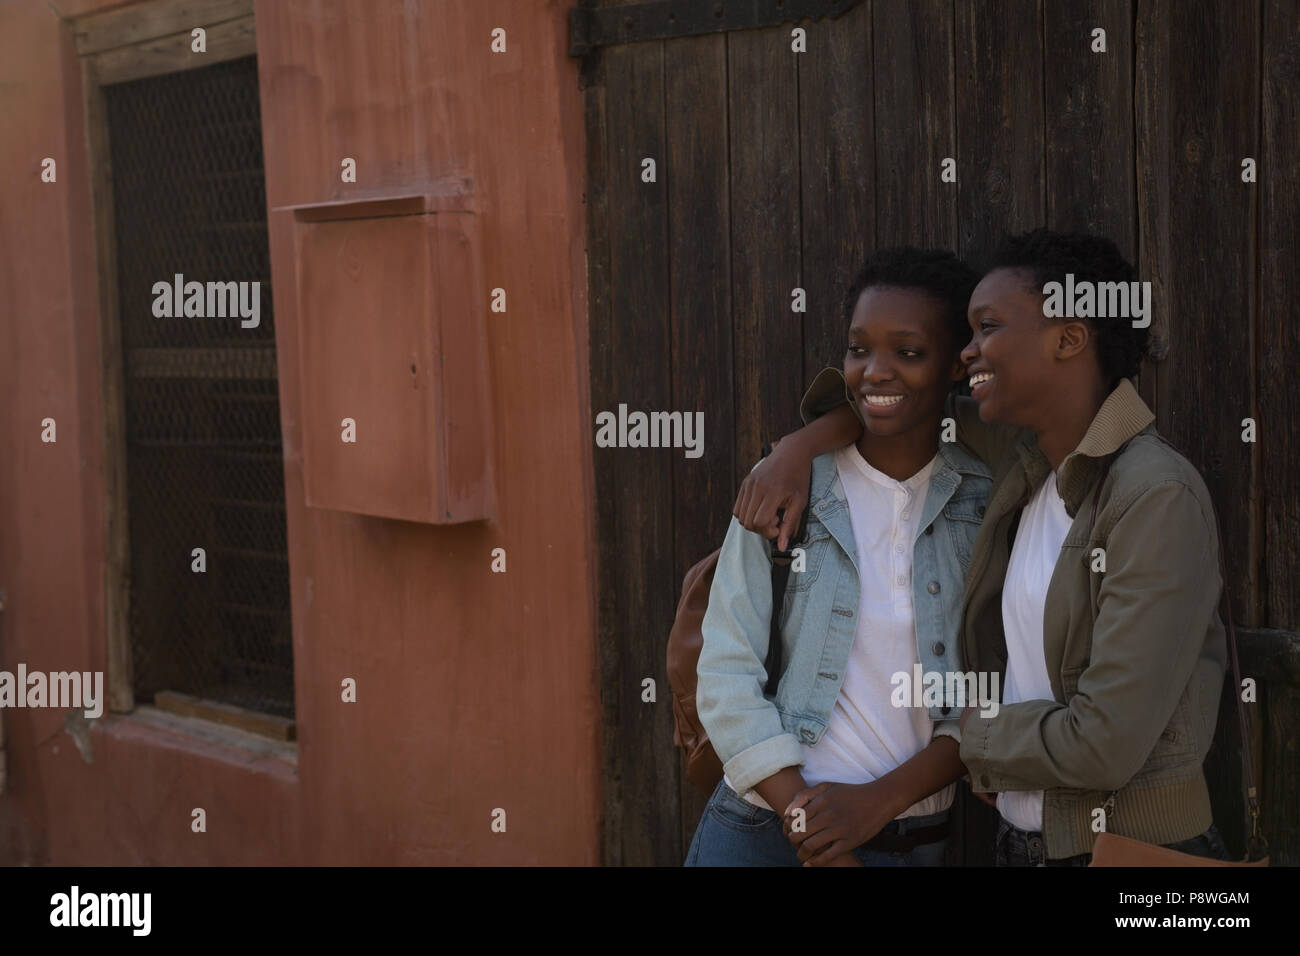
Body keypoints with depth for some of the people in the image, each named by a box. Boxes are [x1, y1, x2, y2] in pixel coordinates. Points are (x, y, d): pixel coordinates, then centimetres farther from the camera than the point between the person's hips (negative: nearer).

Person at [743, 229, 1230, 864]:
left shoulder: (1157, 496, -20)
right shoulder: (1024, 462, 2)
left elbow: (1105, 744, -25)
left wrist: (976, 734, -8)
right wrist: (802, 446, 4)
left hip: (1137, 846, -7)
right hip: (1021, 840, 7)